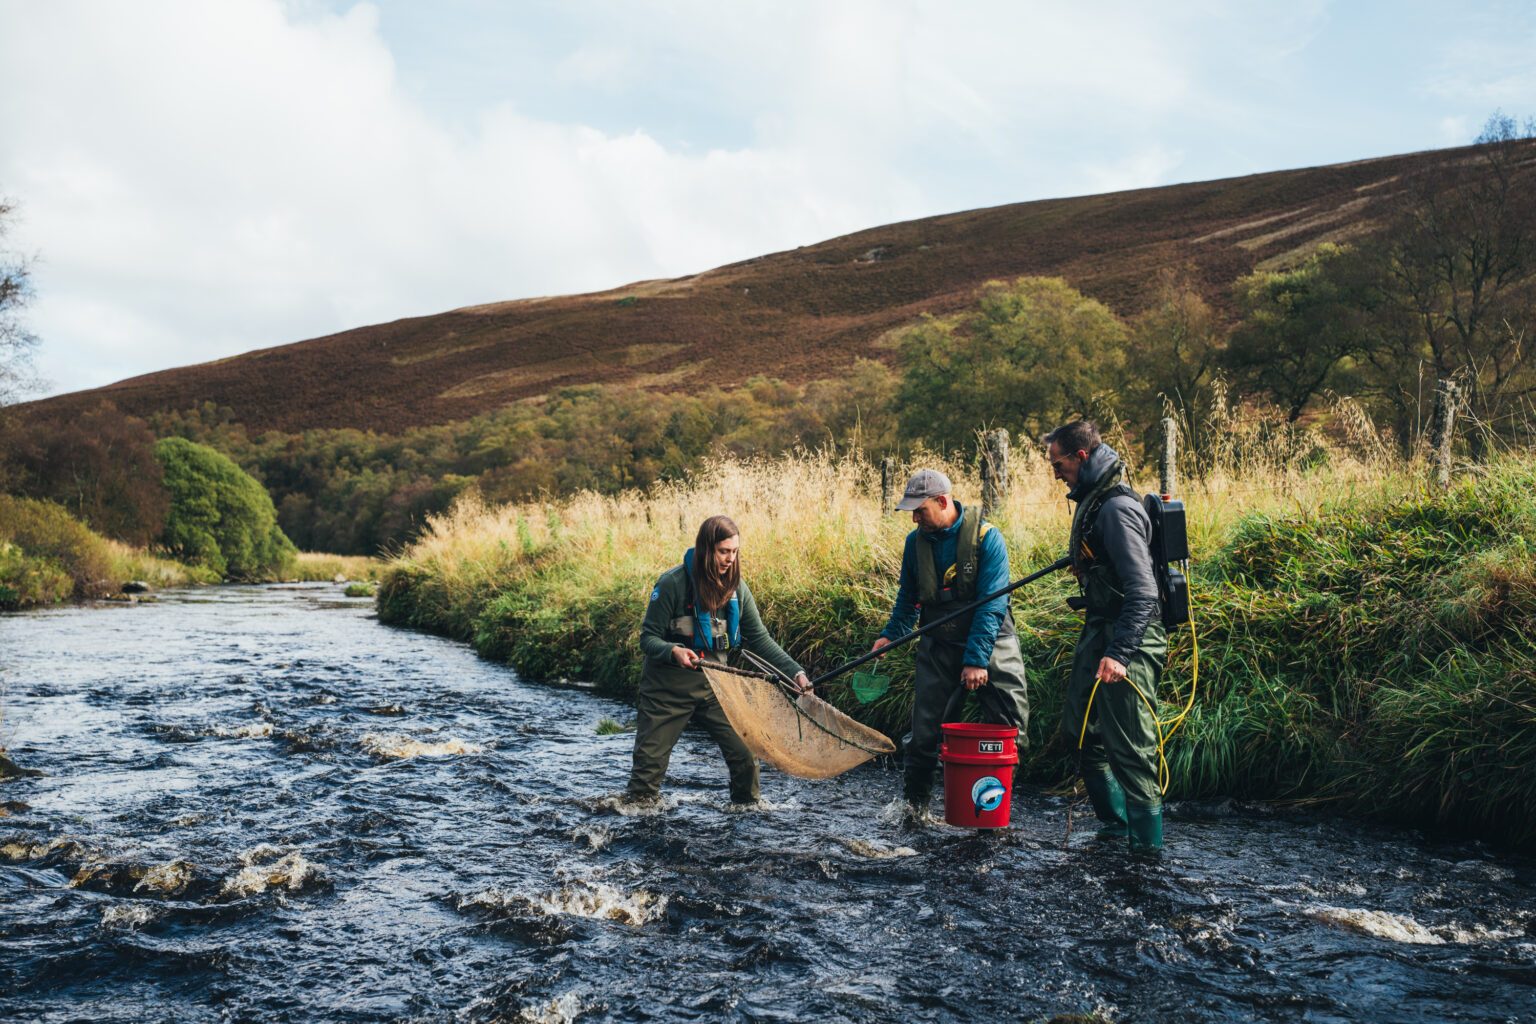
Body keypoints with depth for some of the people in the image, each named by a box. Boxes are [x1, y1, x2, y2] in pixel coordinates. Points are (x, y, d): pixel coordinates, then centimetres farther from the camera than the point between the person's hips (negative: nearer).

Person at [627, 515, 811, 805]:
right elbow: (648, 638, -12)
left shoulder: (736, 588, -2)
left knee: (744, 756, -2)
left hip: (714, 686, 4)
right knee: (650, 760, 0)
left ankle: (748, 807, 22)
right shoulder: (673, 583, -16)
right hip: (668, 686, -3)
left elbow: (760, 639, 3)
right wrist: (673, 652, -34)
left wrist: (795, 672, -8)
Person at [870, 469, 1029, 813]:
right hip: (938, 645, 3)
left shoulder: (987, 538, -15)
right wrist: (890, 635, 2)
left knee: (1009, 726, 0)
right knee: (923, 726, 1)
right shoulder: (916, 541, 0)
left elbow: (991, 606, -19)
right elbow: (908, 597, 15)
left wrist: (976, 659, -23)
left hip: (990, 641, -3)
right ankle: (914, 801, 16)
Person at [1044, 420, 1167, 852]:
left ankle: (1146, 843, 7)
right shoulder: (1091, 501, 12)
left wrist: (1119, 653, -29)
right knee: (1083, 733, 18)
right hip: (1099, 634, 11)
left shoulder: (1117, 509, -20)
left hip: (1128, 641, -11)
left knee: (1128, 747, -4)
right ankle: (1116, 821, 31)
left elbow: (1142, 591, -26)